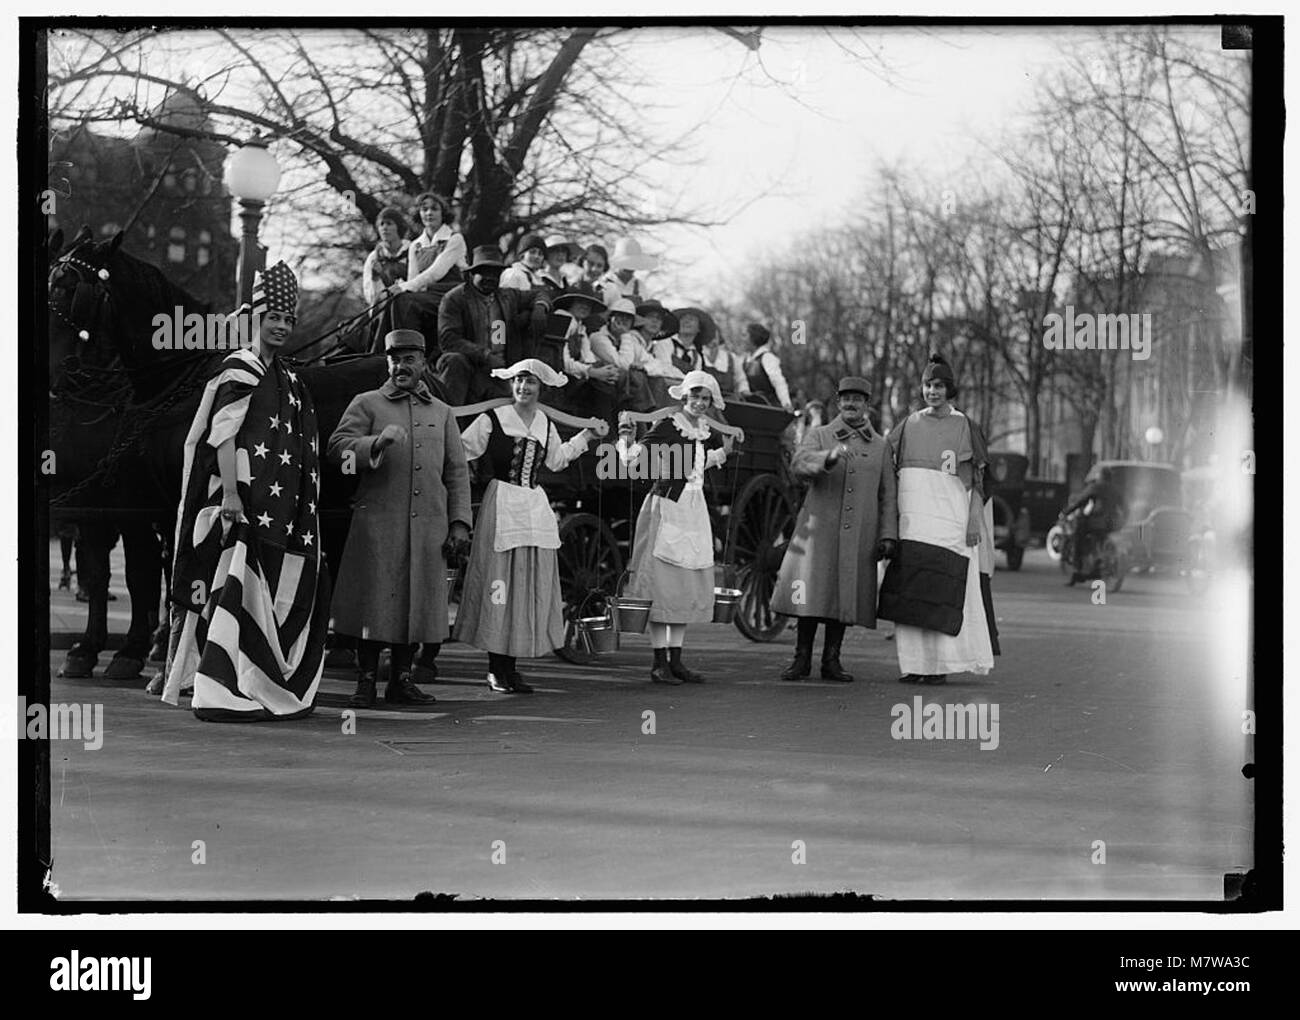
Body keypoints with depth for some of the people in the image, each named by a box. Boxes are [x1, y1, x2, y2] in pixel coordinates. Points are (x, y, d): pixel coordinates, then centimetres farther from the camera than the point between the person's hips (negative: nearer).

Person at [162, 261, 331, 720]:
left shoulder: (286, 377, 19)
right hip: (246, 499, -9)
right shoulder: (239, 370, -6)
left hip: (283, 506, 9)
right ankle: (224, 694, -8)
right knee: (241, 591, -10)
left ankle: (273, 690, 15)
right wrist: (230, 494, -20)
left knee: (286, 593, 8)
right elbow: (223, 434, -12)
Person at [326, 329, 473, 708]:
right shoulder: (366, 404, 9)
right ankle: (366, 682, 2)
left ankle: (401, 679, 13)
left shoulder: (441, 412, 18)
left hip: (429, 526, 3)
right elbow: (337, 448, -3)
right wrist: (376, 442, -20)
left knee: (417, 602, 4)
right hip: (377, 521, -3)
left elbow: (457, 472, 15)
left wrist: (459, 522, 6)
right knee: (374, 602, -5)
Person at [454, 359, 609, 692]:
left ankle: (511, 667, 10)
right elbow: (461, 450, -2)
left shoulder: (545, 425, 13)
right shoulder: (492, 420, -4)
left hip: (536, 509, 6)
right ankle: (495, 670, 1)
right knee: (498, 583, -5)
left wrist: (588, 435, 29)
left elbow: (557, 459, 28)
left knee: (531, 587, 4)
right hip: (501, 507, -6)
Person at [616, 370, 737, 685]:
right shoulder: (666, 428, -10)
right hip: (666, 508, -7)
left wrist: (725, 450, 13)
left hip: (694, 511, 7)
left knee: (690, 586, 7)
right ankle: (659, 663, -3)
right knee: (663, 581, -6)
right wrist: (627, 441, -36)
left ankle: (676, 659, 12)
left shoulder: (707, 431, 8)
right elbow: (632, 459, -17)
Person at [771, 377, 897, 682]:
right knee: (812, 594, -4)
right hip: (819, 530, -1)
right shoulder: (818, 436, 7)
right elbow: (800, 466, -12)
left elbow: (887, 495, 9)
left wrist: (888, 535, 0)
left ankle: (831, 662, 10)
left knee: (845, 597, 2)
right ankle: (802, 659, 5)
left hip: (859, 536, 1)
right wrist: (830, 457, -31)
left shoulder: (880, 446, 11)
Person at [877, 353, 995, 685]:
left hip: (948, 517, -4)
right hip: (912, 517, 4)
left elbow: (977, 479, 1)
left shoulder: (963, 426, 3)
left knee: (940, 591, -8)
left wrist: (974, 520, -9)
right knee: (909, 591, -1)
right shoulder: (909, 426, 13)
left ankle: (941, 665, -6)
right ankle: (916, 664, 3)